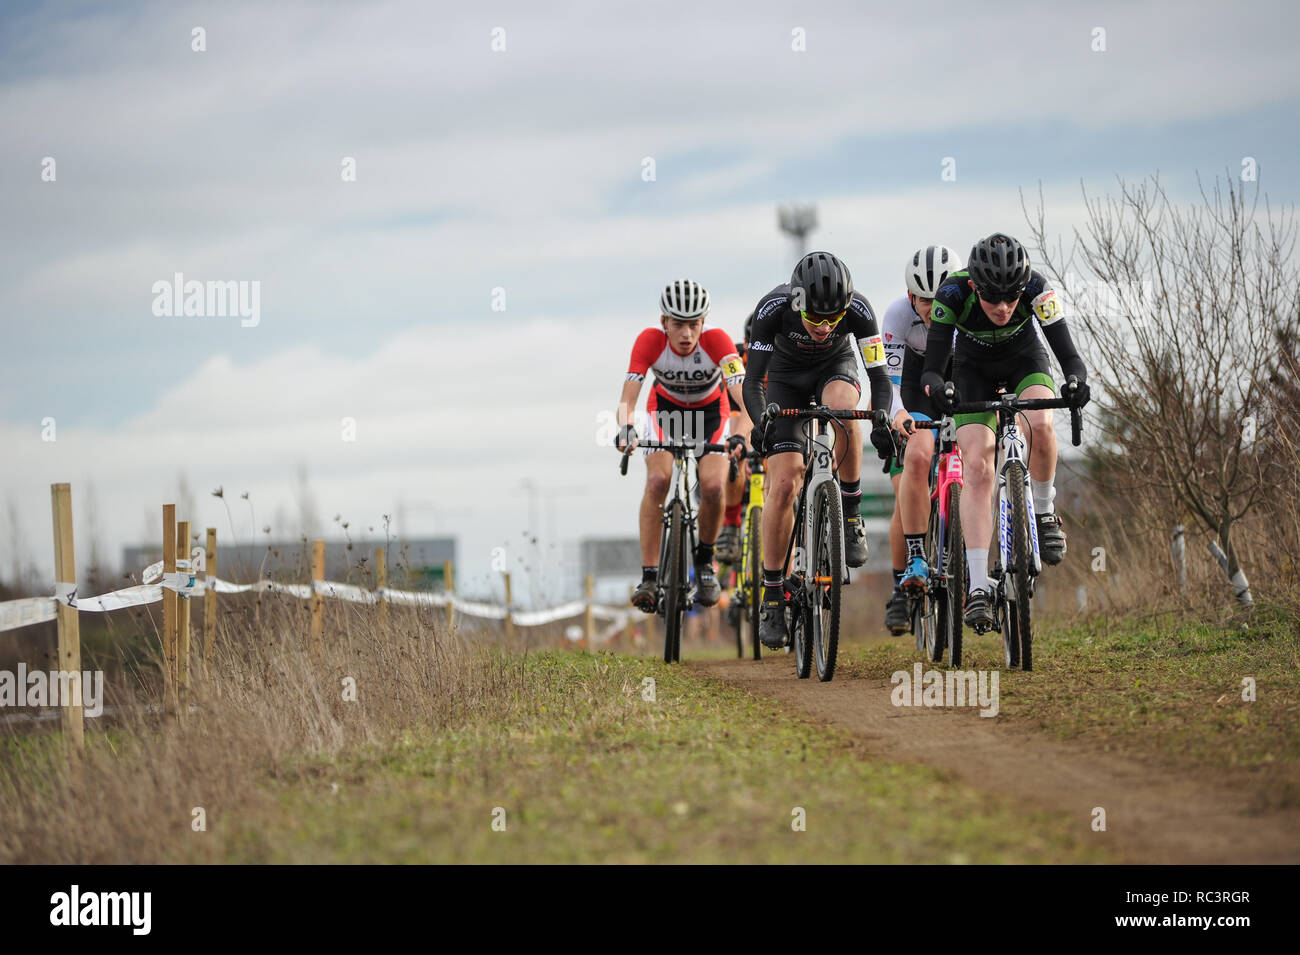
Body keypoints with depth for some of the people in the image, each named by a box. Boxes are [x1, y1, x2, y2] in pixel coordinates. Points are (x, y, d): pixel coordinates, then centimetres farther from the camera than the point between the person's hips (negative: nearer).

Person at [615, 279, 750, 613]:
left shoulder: (716, 341, -33)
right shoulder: (650, 341, -30)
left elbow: (744, 396, -42)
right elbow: (628, 397, -35)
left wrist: (742, 436, -60)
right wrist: (625, 428, -56)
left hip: (710, 410, 0)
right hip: (665, 408, 1)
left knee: (712, 486, -22)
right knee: (657, 480, -24)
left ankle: (705, 559, 6)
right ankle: (649, 577, -20)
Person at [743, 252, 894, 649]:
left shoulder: (858, 309, -32)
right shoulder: (773, 308, -33)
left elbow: (879, 374, -28)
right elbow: (752, 380, -30)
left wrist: (881, 415, -48)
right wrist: (761, 421, -49)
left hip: (835, 367, 0)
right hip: (786, 374, 0)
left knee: (844, 408, -38)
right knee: (784, 484, -14)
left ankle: (851, 518, -19)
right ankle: (772, 597, -3)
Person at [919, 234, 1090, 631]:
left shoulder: (1036, 289, -33)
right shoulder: (953, 294, -33)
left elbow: (1069, 355, -34)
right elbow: (931, 369, -33)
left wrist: (1076, 380, -57)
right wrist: (938, 388, -56)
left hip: (1024, 359, 0)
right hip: (973, 368, 0)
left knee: (1040, 425, -33)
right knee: (977, 466, -19)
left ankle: (1044, 512, -6)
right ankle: (978, 586, -21)